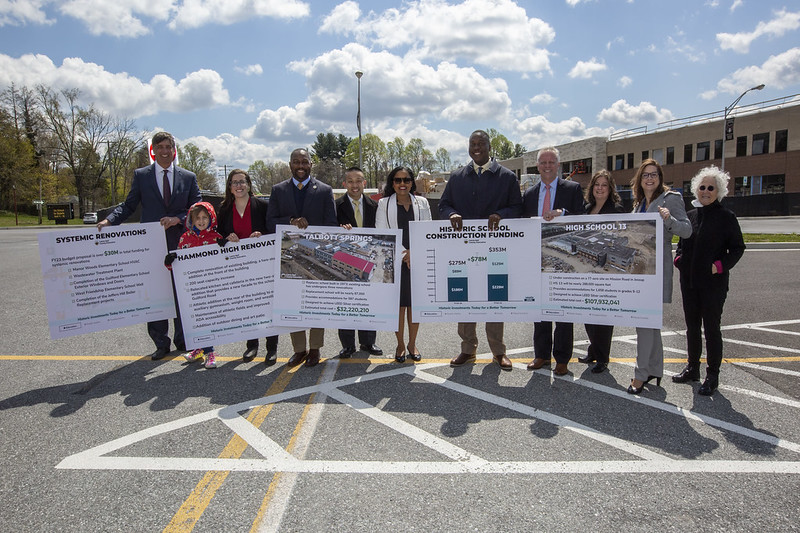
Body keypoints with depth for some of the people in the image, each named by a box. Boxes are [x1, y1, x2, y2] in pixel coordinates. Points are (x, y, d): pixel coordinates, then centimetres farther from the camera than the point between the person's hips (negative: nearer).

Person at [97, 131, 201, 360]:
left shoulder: (188, 177, 7)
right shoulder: (141, 175, 7)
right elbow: (129, 205, 6)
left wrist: (178, 219, -13)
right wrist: (109, 220, -11)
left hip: (180, 243, 0)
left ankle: (183, 340, 22)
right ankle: (161, 343, 13)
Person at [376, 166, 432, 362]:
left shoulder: (422, 203, 10)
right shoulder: (384, 204, 4)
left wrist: (414, 252, -7)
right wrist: (403, 253, -11)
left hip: (418, 260, 2)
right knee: (398, 303, 0)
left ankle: (412, 343, 19)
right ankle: (400, 344, 14)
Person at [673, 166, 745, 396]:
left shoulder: (726, 217, -5)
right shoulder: (690, 215, 9)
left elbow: (738, 248, -3)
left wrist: (720, 266, -15)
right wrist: (678, 258, 2)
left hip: (714, 282, -5)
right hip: (689, 280, 5)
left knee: (711, 327, 1)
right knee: (692, 325, 14)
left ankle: (712, 376, 12)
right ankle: (692, 368, 27)